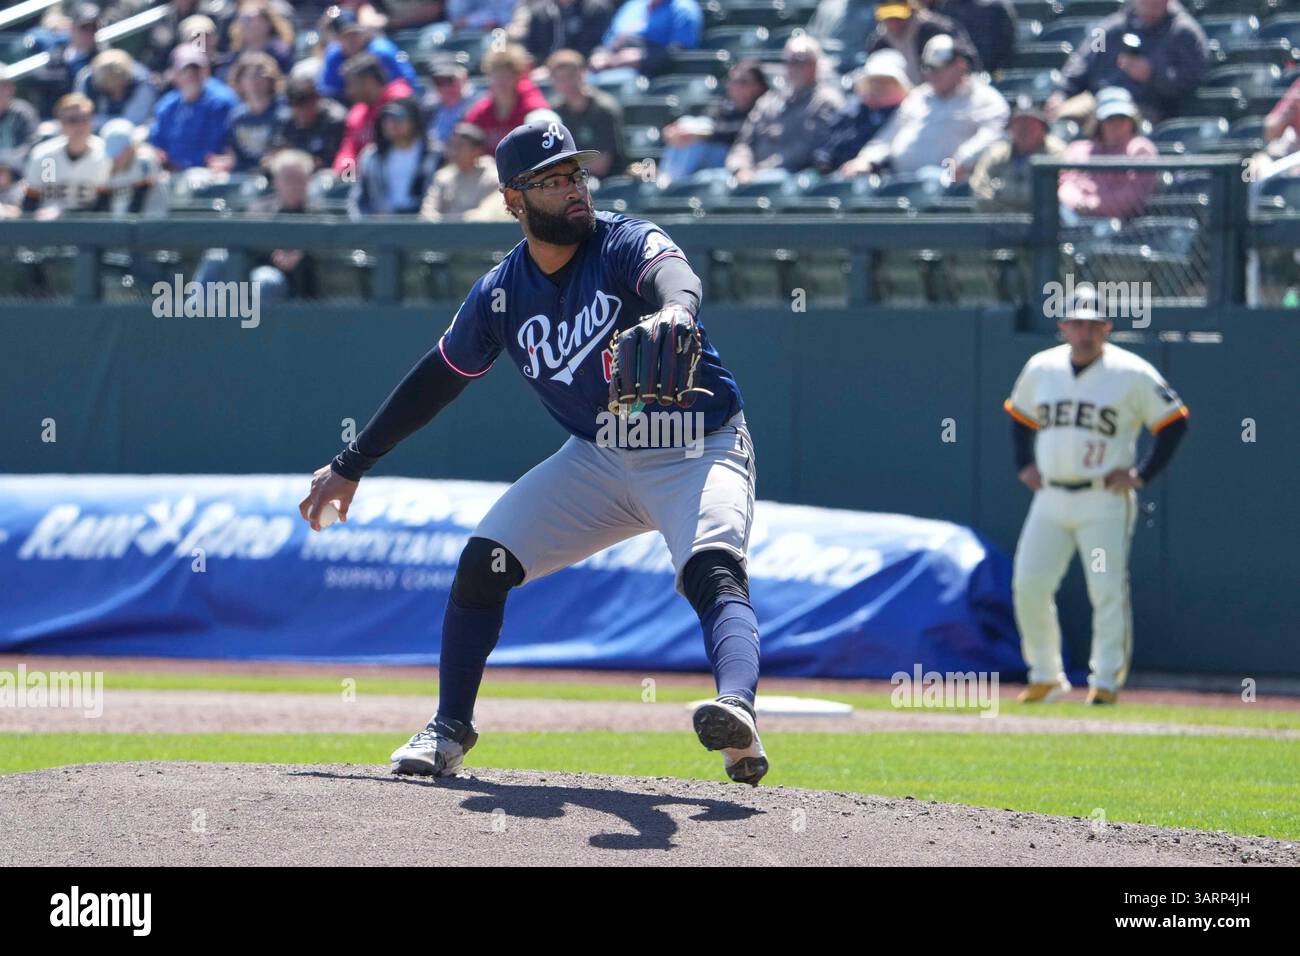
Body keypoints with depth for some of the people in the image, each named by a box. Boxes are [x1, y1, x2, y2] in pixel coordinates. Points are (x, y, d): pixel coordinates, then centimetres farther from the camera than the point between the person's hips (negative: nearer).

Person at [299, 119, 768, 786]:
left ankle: (737, 711, -55)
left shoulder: (628, 244, -19)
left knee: (714, 573, -31)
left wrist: (671, 313, -70)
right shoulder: (501, 293, -4)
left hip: (698, 449, -5)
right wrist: (351, 466, 13)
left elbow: (675, 277, -44)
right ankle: (449, 730, 13)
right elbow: (438, 379, 10)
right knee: (483, 560, -3)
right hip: (599, 454, 5)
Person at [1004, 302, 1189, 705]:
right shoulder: (1041, 368, 8)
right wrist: (1024, 464, 14)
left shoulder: (1132, 374, -6)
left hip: (1105, 500, -4)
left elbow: (1173, 421, -1)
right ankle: (1045, 676, 11)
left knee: (1108, 590, -9)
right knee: (1028, 585, -2)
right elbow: (1019, 415, 26)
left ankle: (1106, 681, -1)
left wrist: (1142, 474, -7)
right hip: (1050, 498, 4)